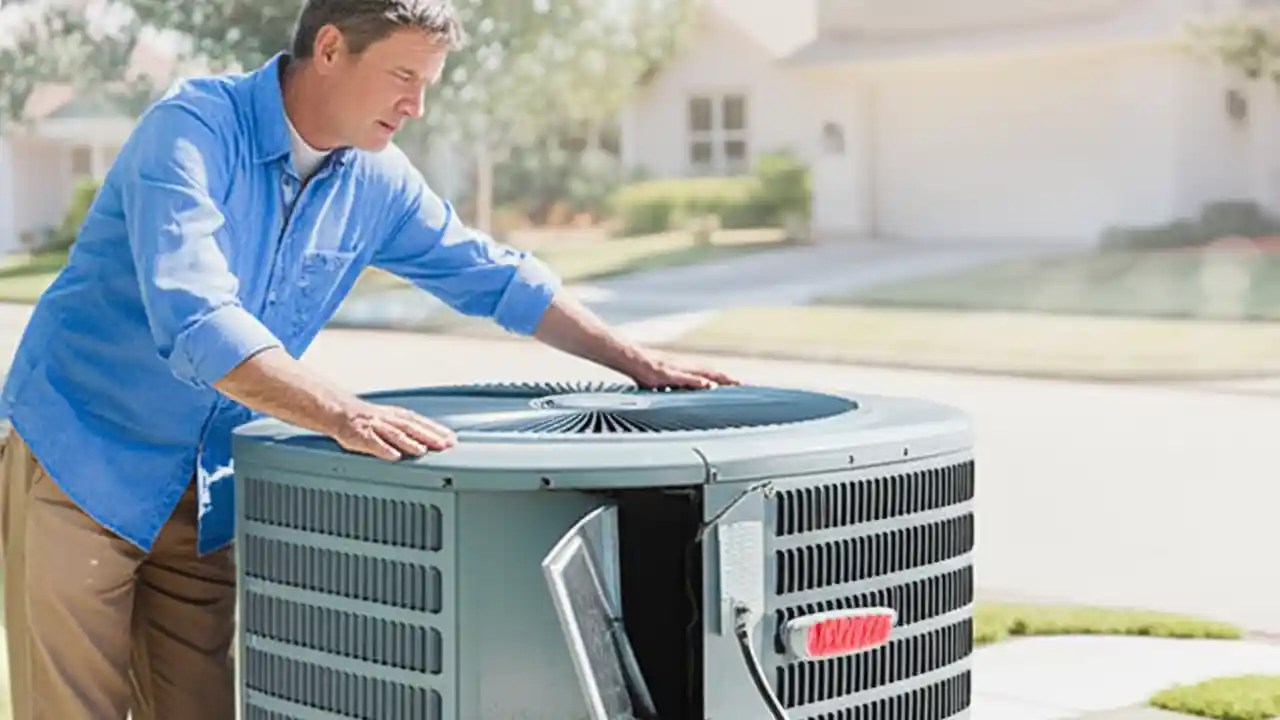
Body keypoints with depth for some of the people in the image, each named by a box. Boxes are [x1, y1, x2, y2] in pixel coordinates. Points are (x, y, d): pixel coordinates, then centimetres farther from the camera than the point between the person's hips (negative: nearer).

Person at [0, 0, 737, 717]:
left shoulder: (377, 178, -2)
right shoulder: (192, 129, -22)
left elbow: (495, 277, 10)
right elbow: (193, 316, -35)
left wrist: (638, 362, 5)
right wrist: (345, 414, -45)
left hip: (207, 492, 6)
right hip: (81, 462, -6)